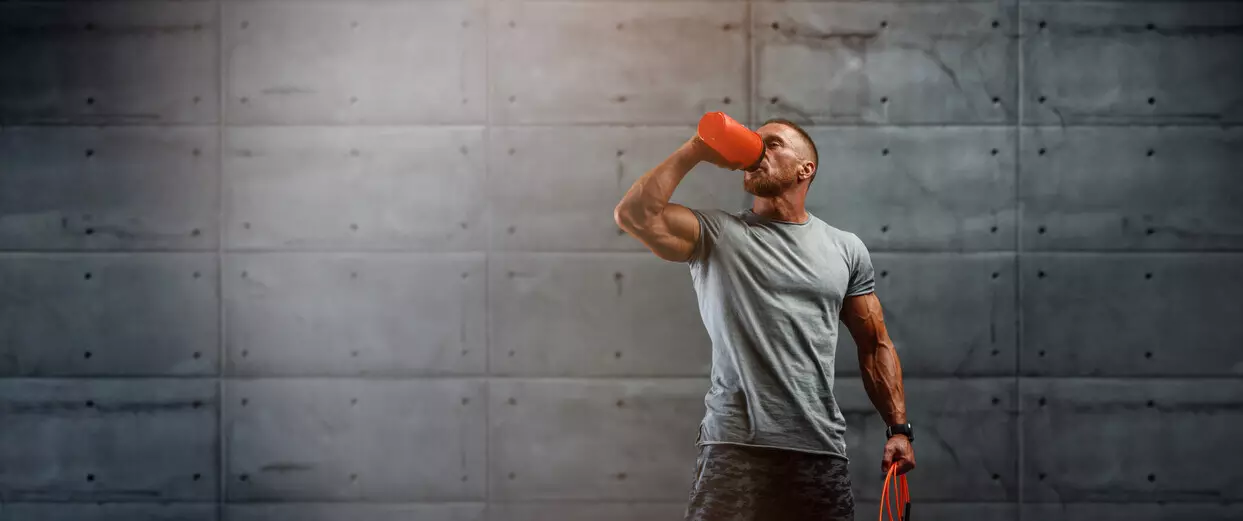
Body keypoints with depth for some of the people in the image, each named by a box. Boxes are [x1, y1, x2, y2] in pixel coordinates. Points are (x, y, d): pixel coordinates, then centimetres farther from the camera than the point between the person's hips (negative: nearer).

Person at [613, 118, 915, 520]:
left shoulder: (846, 249, 14)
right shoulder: (715, 233, 7)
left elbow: (874, 345, 16)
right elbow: (633, 215, -9)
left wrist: (899, 428, 6)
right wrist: (695, 151, -2)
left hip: (822, 454, 2)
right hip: (734, 449, -2)